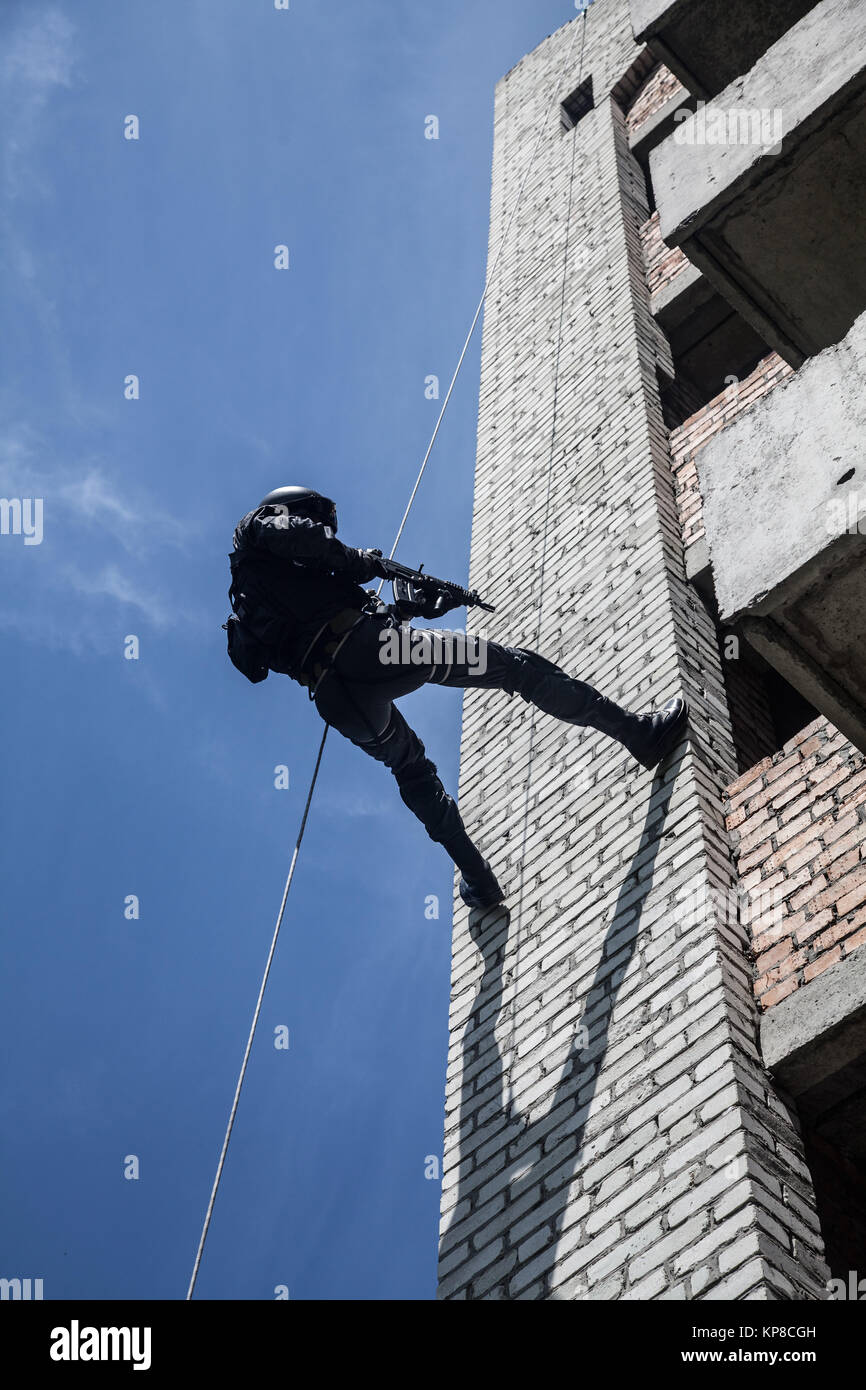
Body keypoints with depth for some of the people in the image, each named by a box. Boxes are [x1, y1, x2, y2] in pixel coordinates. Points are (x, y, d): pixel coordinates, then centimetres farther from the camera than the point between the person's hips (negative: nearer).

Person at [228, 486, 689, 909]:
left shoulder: (250, 595, 35)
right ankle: (638, 732, -1)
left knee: (413, 771, 31)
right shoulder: (259, 525, 15)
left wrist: (422, 607, 33)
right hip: (359, 647, -8)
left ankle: (477, 879, 29)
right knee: (516, 665, 0)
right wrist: (358, 561, 5)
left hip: (336, 699, 8)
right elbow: (297, 535, -12)